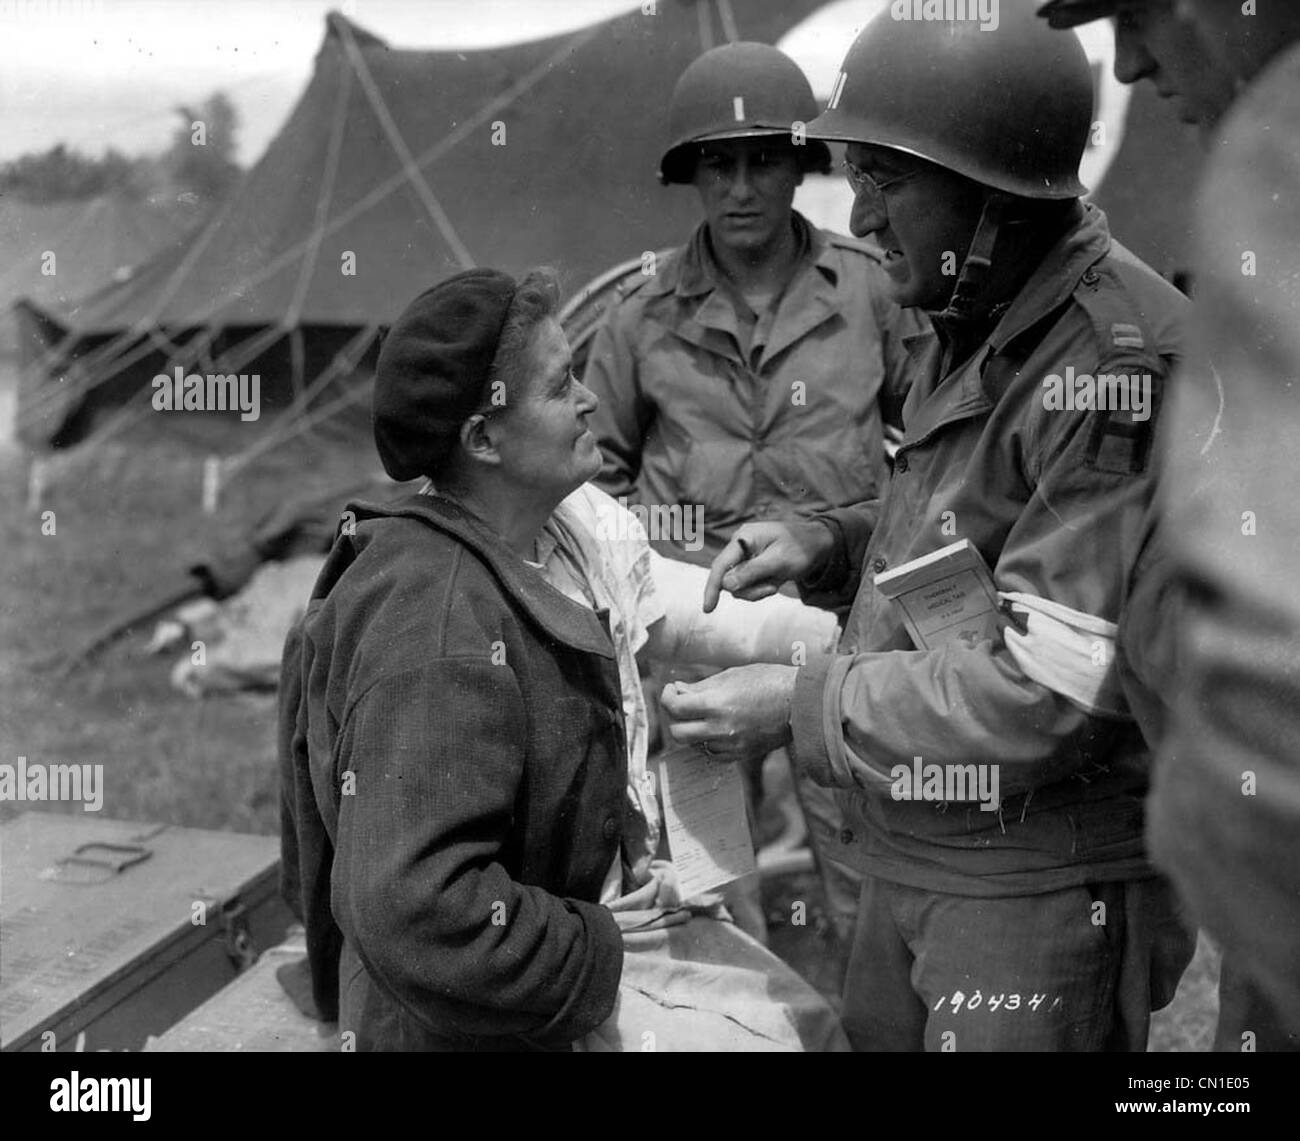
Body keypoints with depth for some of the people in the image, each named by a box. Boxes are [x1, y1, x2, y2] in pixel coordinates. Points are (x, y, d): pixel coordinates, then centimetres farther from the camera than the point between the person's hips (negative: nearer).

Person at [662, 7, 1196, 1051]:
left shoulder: (1120, 365, -22)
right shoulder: (966, 328, 8)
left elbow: (1058, 688, -25)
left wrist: (804, 706, -19)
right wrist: (828, 545, 2)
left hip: (1045, 880, -8)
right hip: (914, 853, 9)